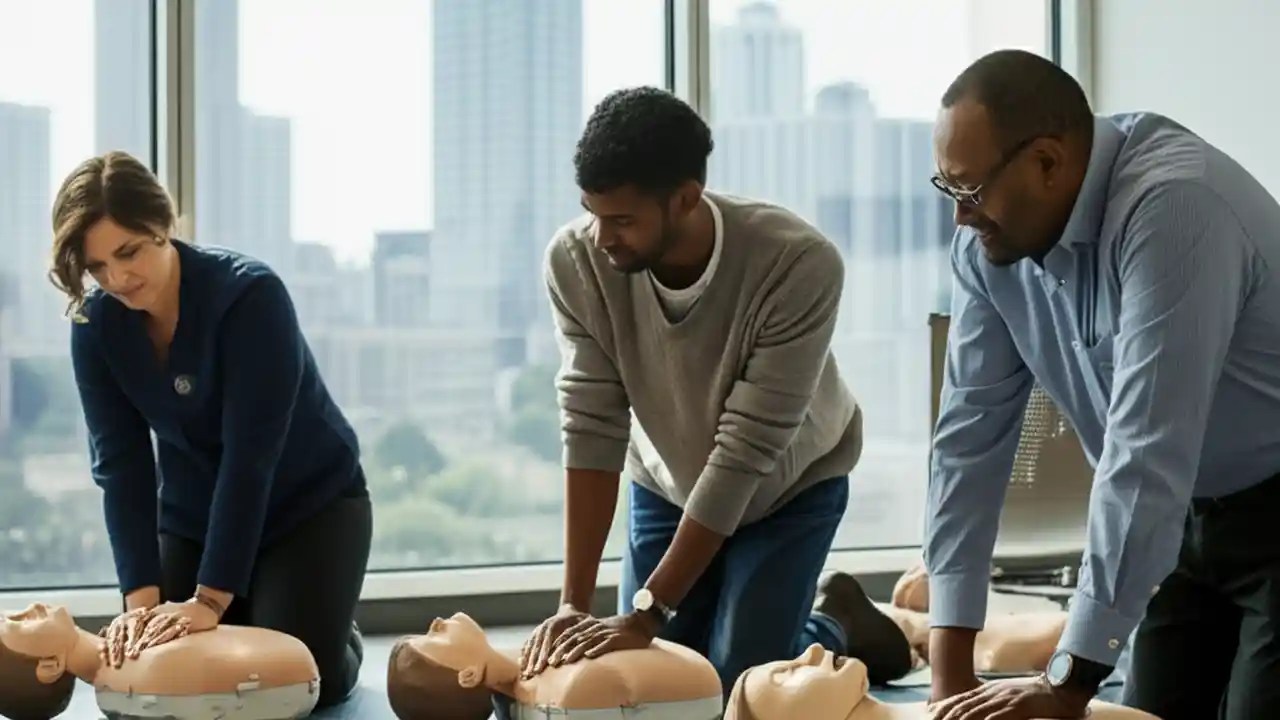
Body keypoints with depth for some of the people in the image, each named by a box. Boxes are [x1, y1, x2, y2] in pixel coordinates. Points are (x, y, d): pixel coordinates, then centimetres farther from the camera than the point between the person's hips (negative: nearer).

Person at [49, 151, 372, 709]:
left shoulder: (250, 294, -28)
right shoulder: (96, 326, -13)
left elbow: (251, 453, -30)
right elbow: (119, 463, -15)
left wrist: (211, 599, -33)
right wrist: (142, 598, -25)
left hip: (310, 503, -4)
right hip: (192, 517, 5)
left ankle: (346, 642, 21)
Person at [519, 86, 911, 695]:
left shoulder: (800, 266, -38)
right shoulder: (574, 261, -28)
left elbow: (745, 454, -35)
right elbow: (591, 433, -24)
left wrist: (645, 614, -35)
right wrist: (573, 604, -30)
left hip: (789, 487, -3)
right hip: (668, 483, 3)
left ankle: (838, 624, 20)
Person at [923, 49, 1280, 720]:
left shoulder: (1171, 208, -31)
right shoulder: (988, 240, -8)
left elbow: (1147, 455, -34)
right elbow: (972, 431, -8)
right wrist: (949, 664, -14)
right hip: (1190, 513, 6)